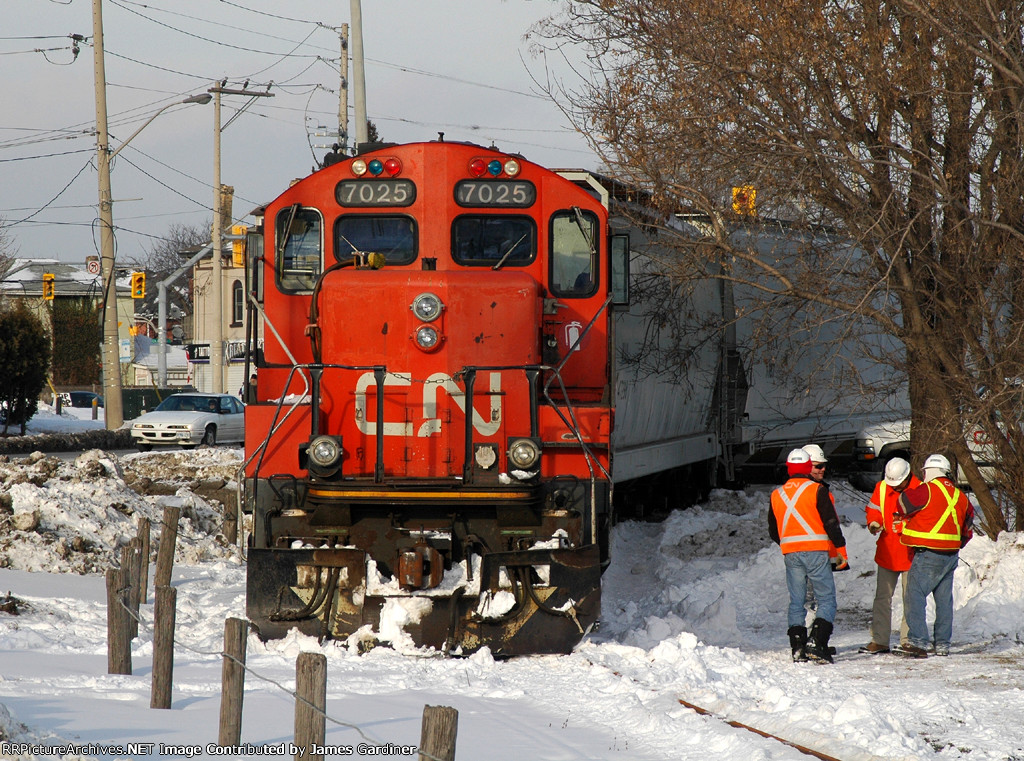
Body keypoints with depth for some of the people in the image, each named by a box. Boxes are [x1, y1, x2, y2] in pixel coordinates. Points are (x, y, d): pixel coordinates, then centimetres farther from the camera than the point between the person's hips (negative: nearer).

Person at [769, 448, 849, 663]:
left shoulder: (777, 495, 10)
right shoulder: (817, 490, -5)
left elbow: (773, 532, 18)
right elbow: (831, 523, -7)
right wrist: (841, 550, -1)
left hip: (790, 554, 4)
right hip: (816, 552, -4)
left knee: (796, 601, 10)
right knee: (826, 599, -1)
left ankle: (798, 647, 2)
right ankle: (817, 642, -16)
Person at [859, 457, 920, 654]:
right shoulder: (881, 488, 3)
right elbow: (873, 509, 13)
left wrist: (905, 525, -24)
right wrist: (874, 522, -8)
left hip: (911, 554, -4)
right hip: (887, 553, 4)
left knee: (910, 599, 2)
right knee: (882, 597, 5)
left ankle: (908, 640, 9)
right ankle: (879, 640, 9)